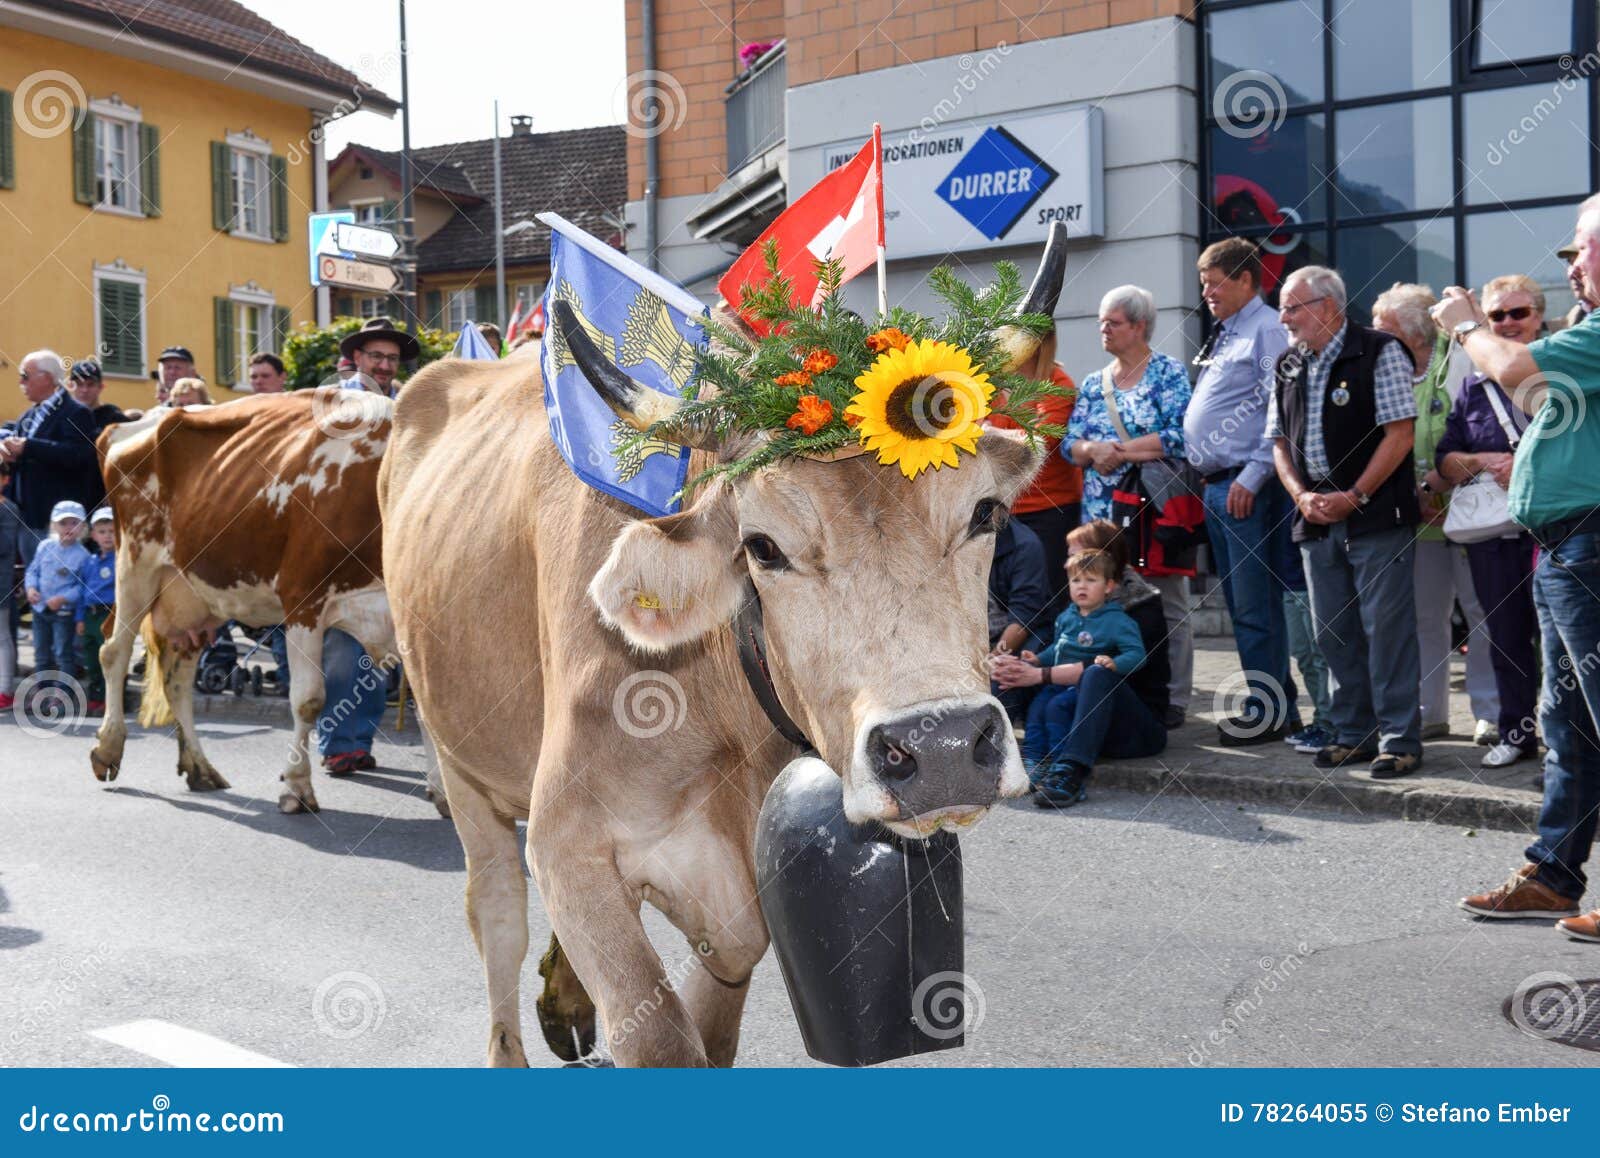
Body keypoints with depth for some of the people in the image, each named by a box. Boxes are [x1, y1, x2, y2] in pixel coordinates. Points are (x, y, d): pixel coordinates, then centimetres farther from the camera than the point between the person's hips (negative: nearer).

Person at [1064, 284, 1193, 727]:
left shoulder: (1168, 372, -1)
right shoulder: (1093, 384, 16)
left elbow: (1179, 436, -13)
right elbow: (1069, 444, 11)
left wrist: (1118, 451, -12)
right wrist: (1092, 449, -12)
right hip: (1102, 512, 5)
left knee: (1167, 605, 0)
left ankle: (1173, 699, 6)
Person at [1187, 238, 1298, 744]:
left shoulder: (1268, 331, -9)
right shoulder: (1224, 336, 21)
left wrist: (1252, 478, -20)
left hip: (1247, 488, -10)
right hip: (1217, 487, 10)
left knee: (1255, 606, -7)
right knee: (1240, 603, 13)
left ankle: (1269, 710, 0)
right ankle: (1275, 702, 20)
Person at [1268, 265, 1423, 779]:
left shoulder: (1380, 353, -5)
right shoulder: (1288, 367, 14)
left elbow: (1400, 433, -10)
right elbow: (1280, 441, 16)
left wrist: (1354, 497, -15)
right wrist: (1301, 496, -2)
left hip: (1376, 516, -6)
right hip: (1316, 519, 6)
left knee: (1386, 630, -5)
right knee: (1334, 633, 9)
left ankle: (1400, 740, 3)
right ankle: (1355, 733, 20)